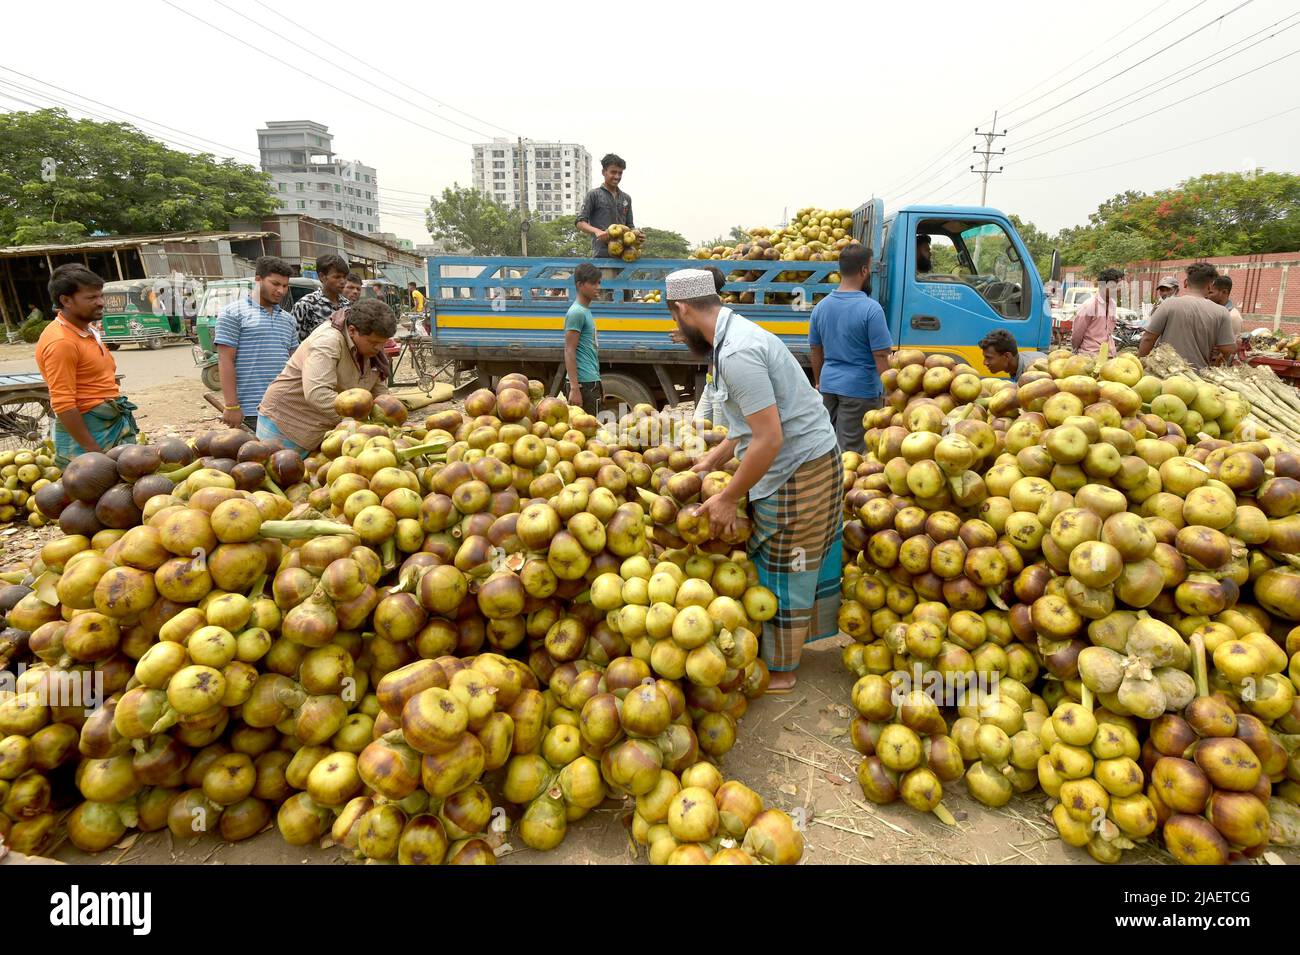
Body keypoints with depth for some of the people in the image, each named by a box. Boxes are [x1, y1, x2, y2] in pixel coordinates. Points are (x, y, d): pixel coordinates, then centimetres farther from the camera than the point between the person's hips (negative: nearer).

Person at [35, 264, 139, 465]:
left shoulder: (87, 331, 11)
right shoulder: (61, 342, -18)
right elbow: (63, 405, -21)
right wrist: (93, 450, -21)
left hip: (114, 424, 9)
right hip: (85, 429, -9)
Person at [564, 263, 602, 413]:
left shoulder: (586, 311, 18)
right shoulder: (577, 312, -11)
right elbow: (569, 352, -16)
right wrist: (574, 388, -22)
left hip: (592, 382, 10)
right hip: (584, 383, -10)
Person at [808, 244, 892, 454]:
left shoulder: (820, 307, 2)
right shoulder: (871, 308, -16)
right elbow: (881, 356, -14)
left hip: (828, 385, 6)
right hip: (860, 389, -6)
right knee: (851, 451, 3)